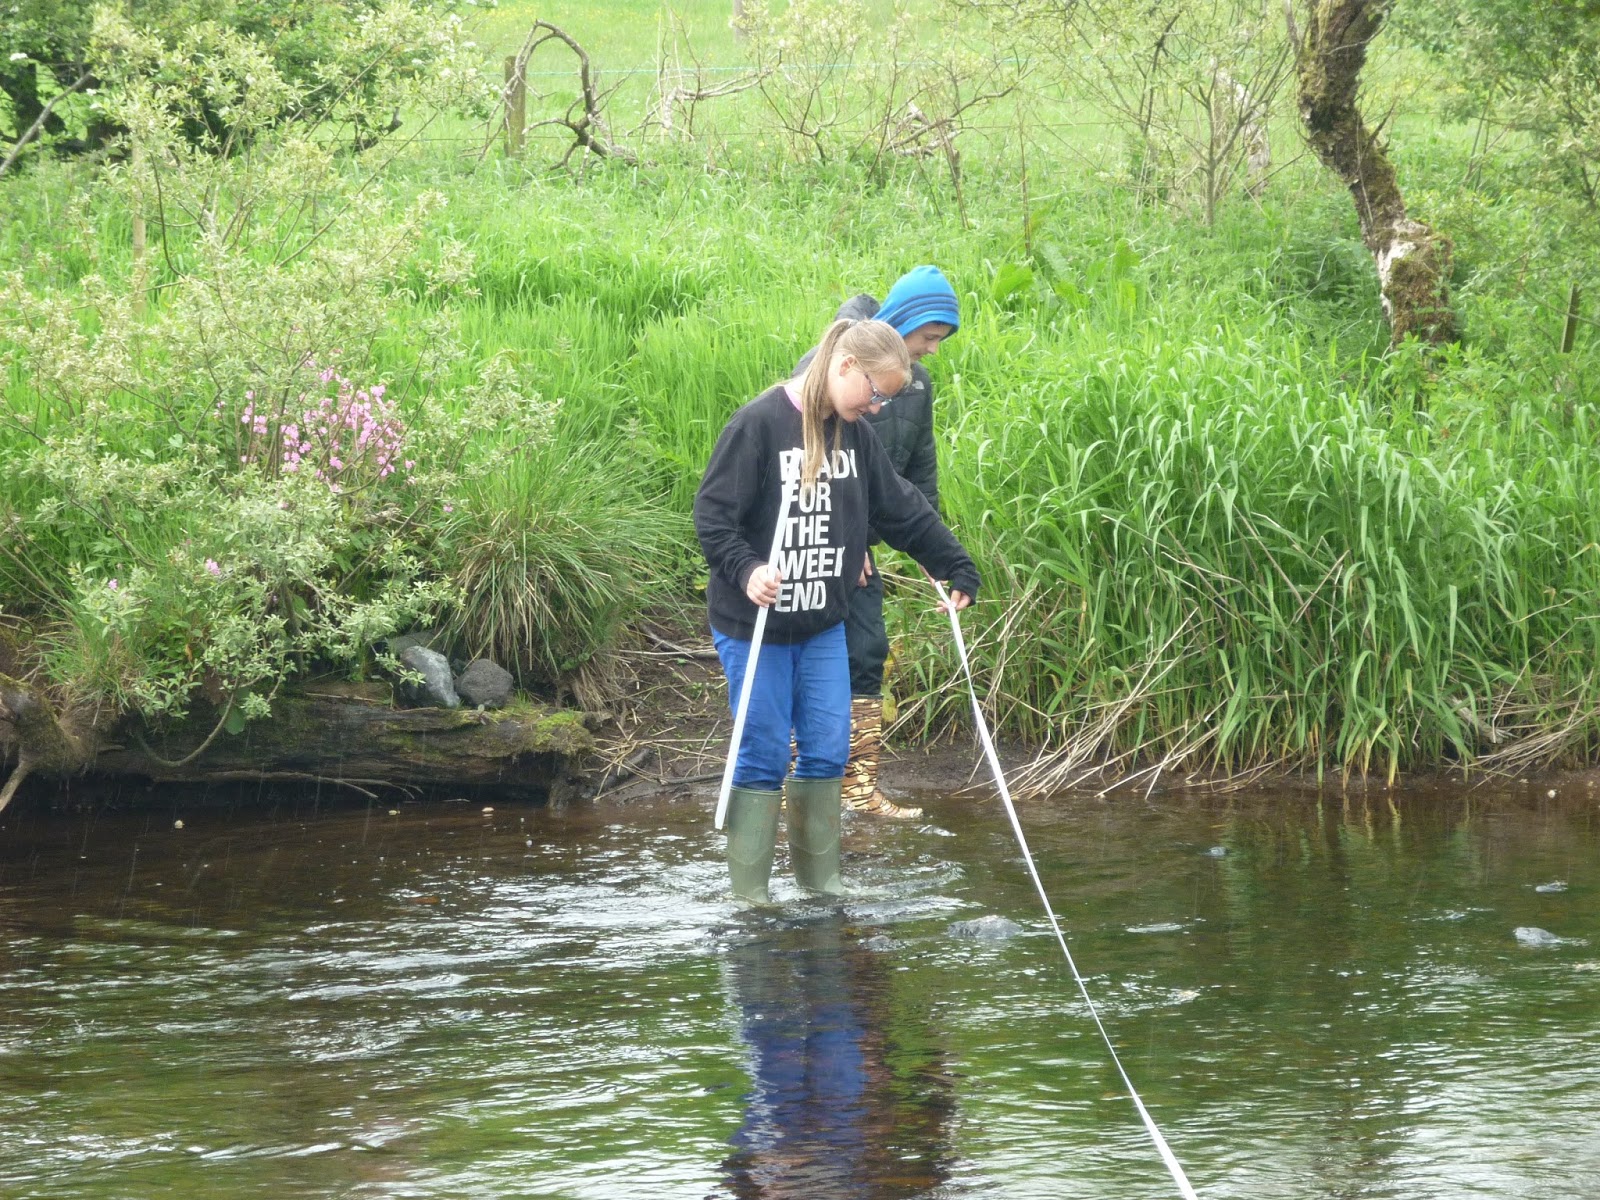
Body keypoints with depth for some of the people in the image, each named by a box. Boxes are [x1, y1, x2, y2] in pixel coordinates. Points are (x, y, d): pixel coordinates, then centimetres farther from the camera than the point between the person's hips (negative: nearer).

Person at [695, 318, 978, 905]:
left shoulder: (856, 436, 6)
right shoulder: (758, 424, -15)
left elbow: (905, 512, 18)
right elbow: (712, 514, -17)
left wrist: (959, 570, 22)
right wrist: (746, 571, -32)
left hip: (822, 626, 6)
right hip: (754, 627, -6)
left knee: (828, 752, 5)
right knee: (764, 758, -3)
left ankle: (820, 879, 18)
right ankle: (749, 896, 6)